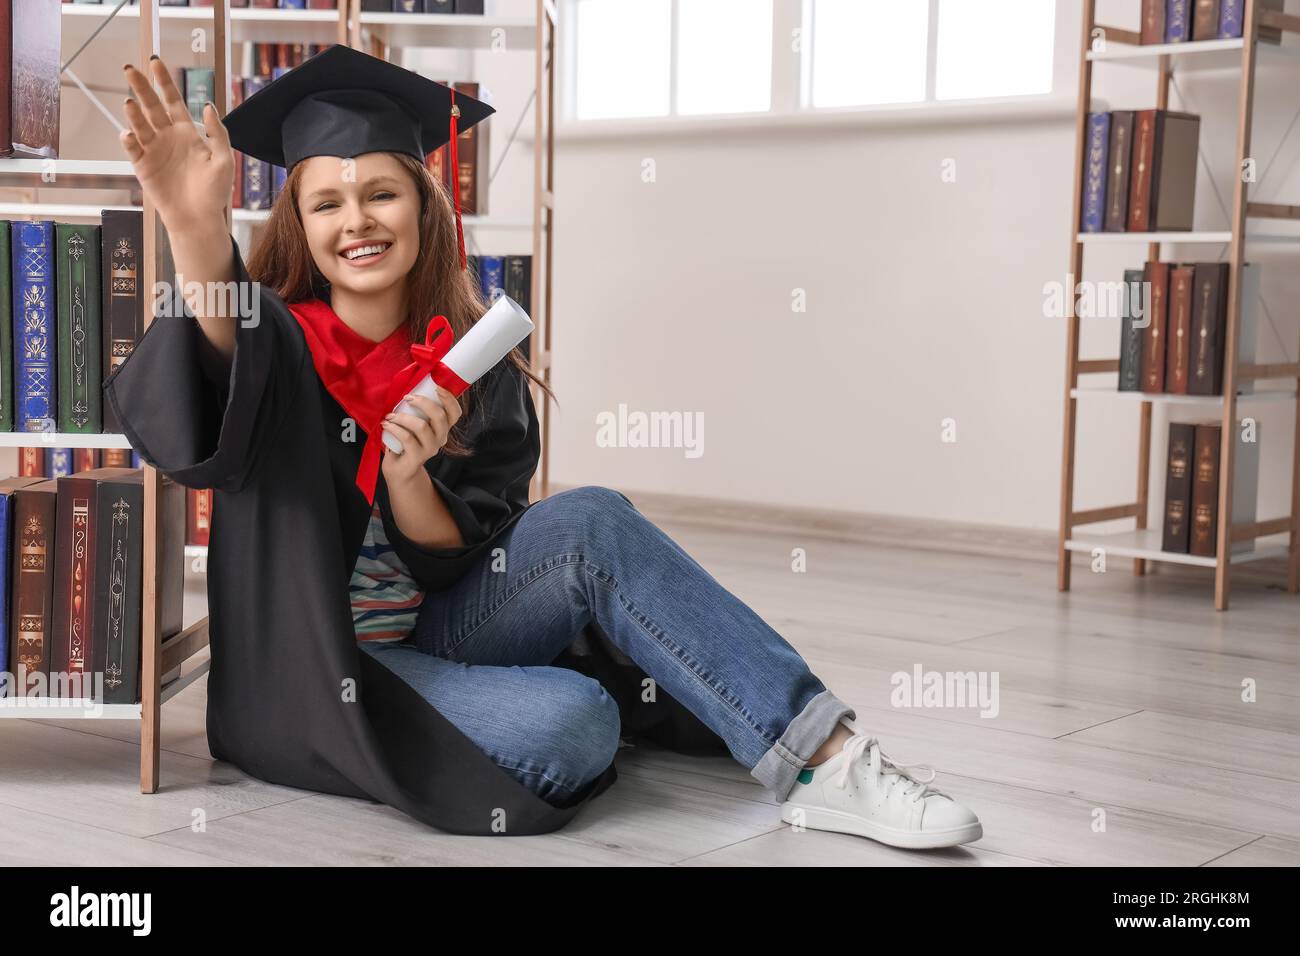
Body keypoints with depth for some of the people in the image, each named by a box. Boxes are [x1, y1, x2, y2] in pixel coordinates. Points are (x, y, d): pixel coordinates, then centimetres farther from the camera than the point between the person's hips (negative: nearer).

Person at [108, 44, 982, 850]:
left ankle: (821, 760, -21)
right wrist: (198, 228, -54)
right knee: (573, 726, -30)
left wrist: (407, 474, -24)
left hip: (426, 641, 4)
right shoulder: (280, 339, -9)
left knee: (589, 524, -21)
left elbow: (458, 564, -2)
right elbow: (214, 395, -35)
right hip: (311, 678, -4)